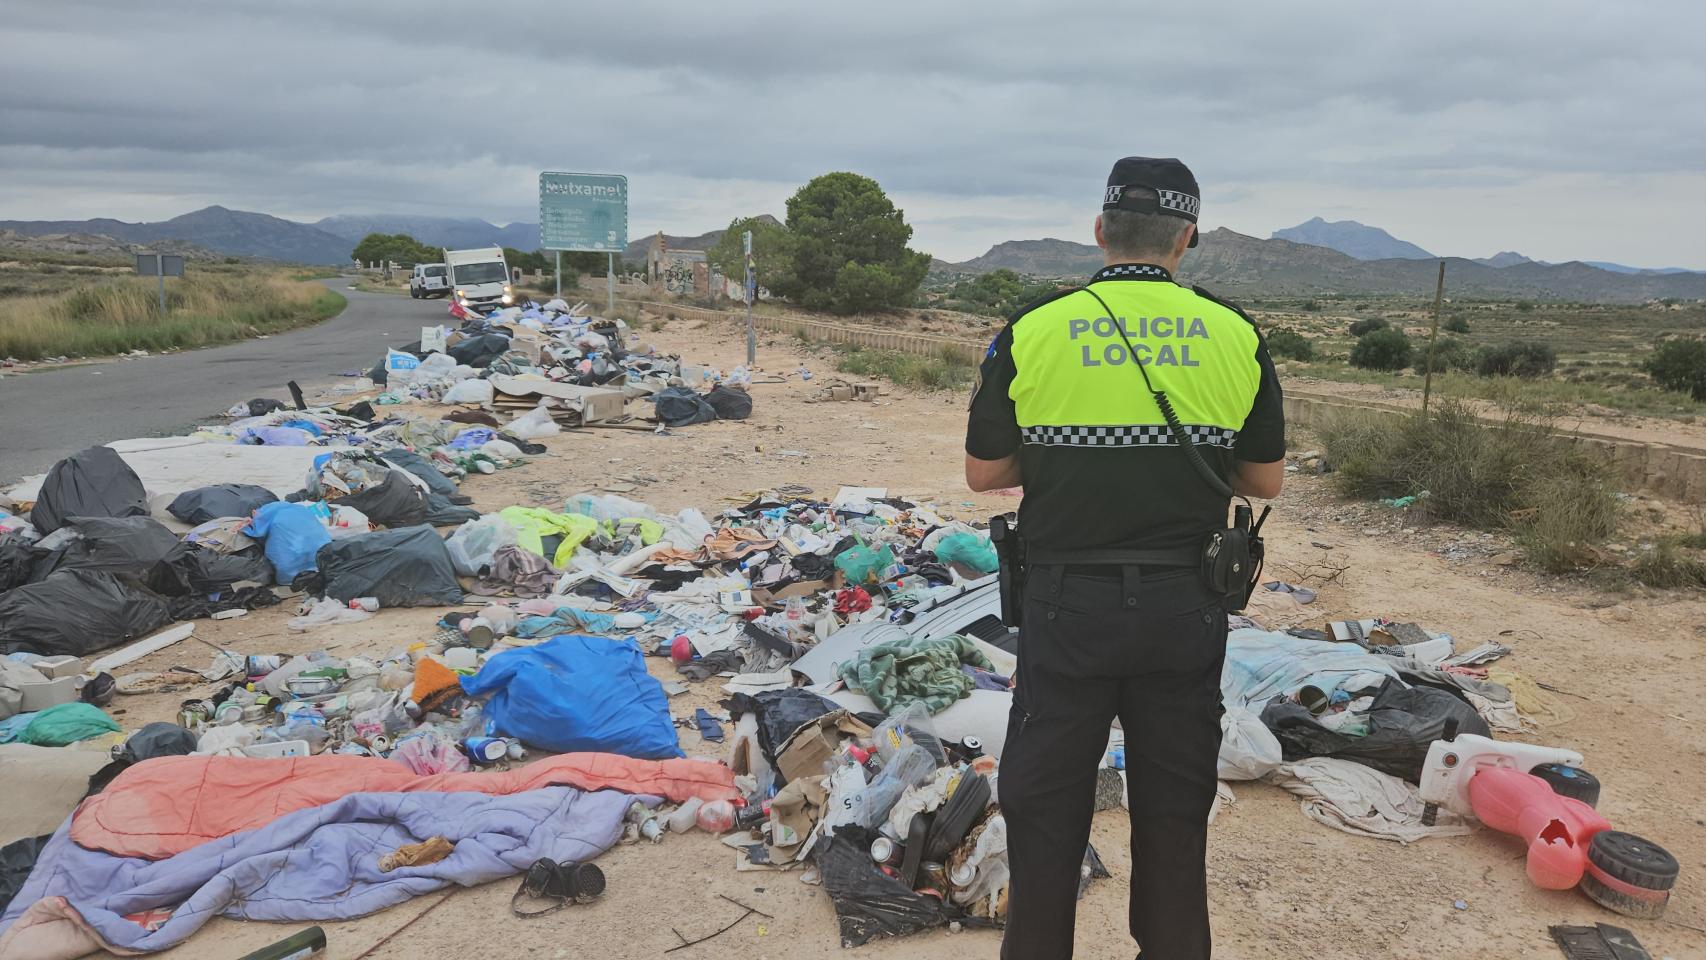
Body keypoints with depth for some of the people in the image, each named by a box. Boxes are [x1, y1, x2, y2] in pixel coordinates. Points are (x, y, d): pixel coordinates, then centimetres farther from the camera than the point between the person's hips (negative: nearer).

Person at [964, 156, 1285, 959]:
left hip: (1070, 601, -2)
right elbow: (1265, 480, 6)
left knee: (1046, 809, 12)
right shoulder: (1235, 335, -2)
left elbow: (984, 472, 0)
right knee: (1174, 810, 17)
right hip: (1187, 606, 2)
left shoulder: (1034, 330, -6)